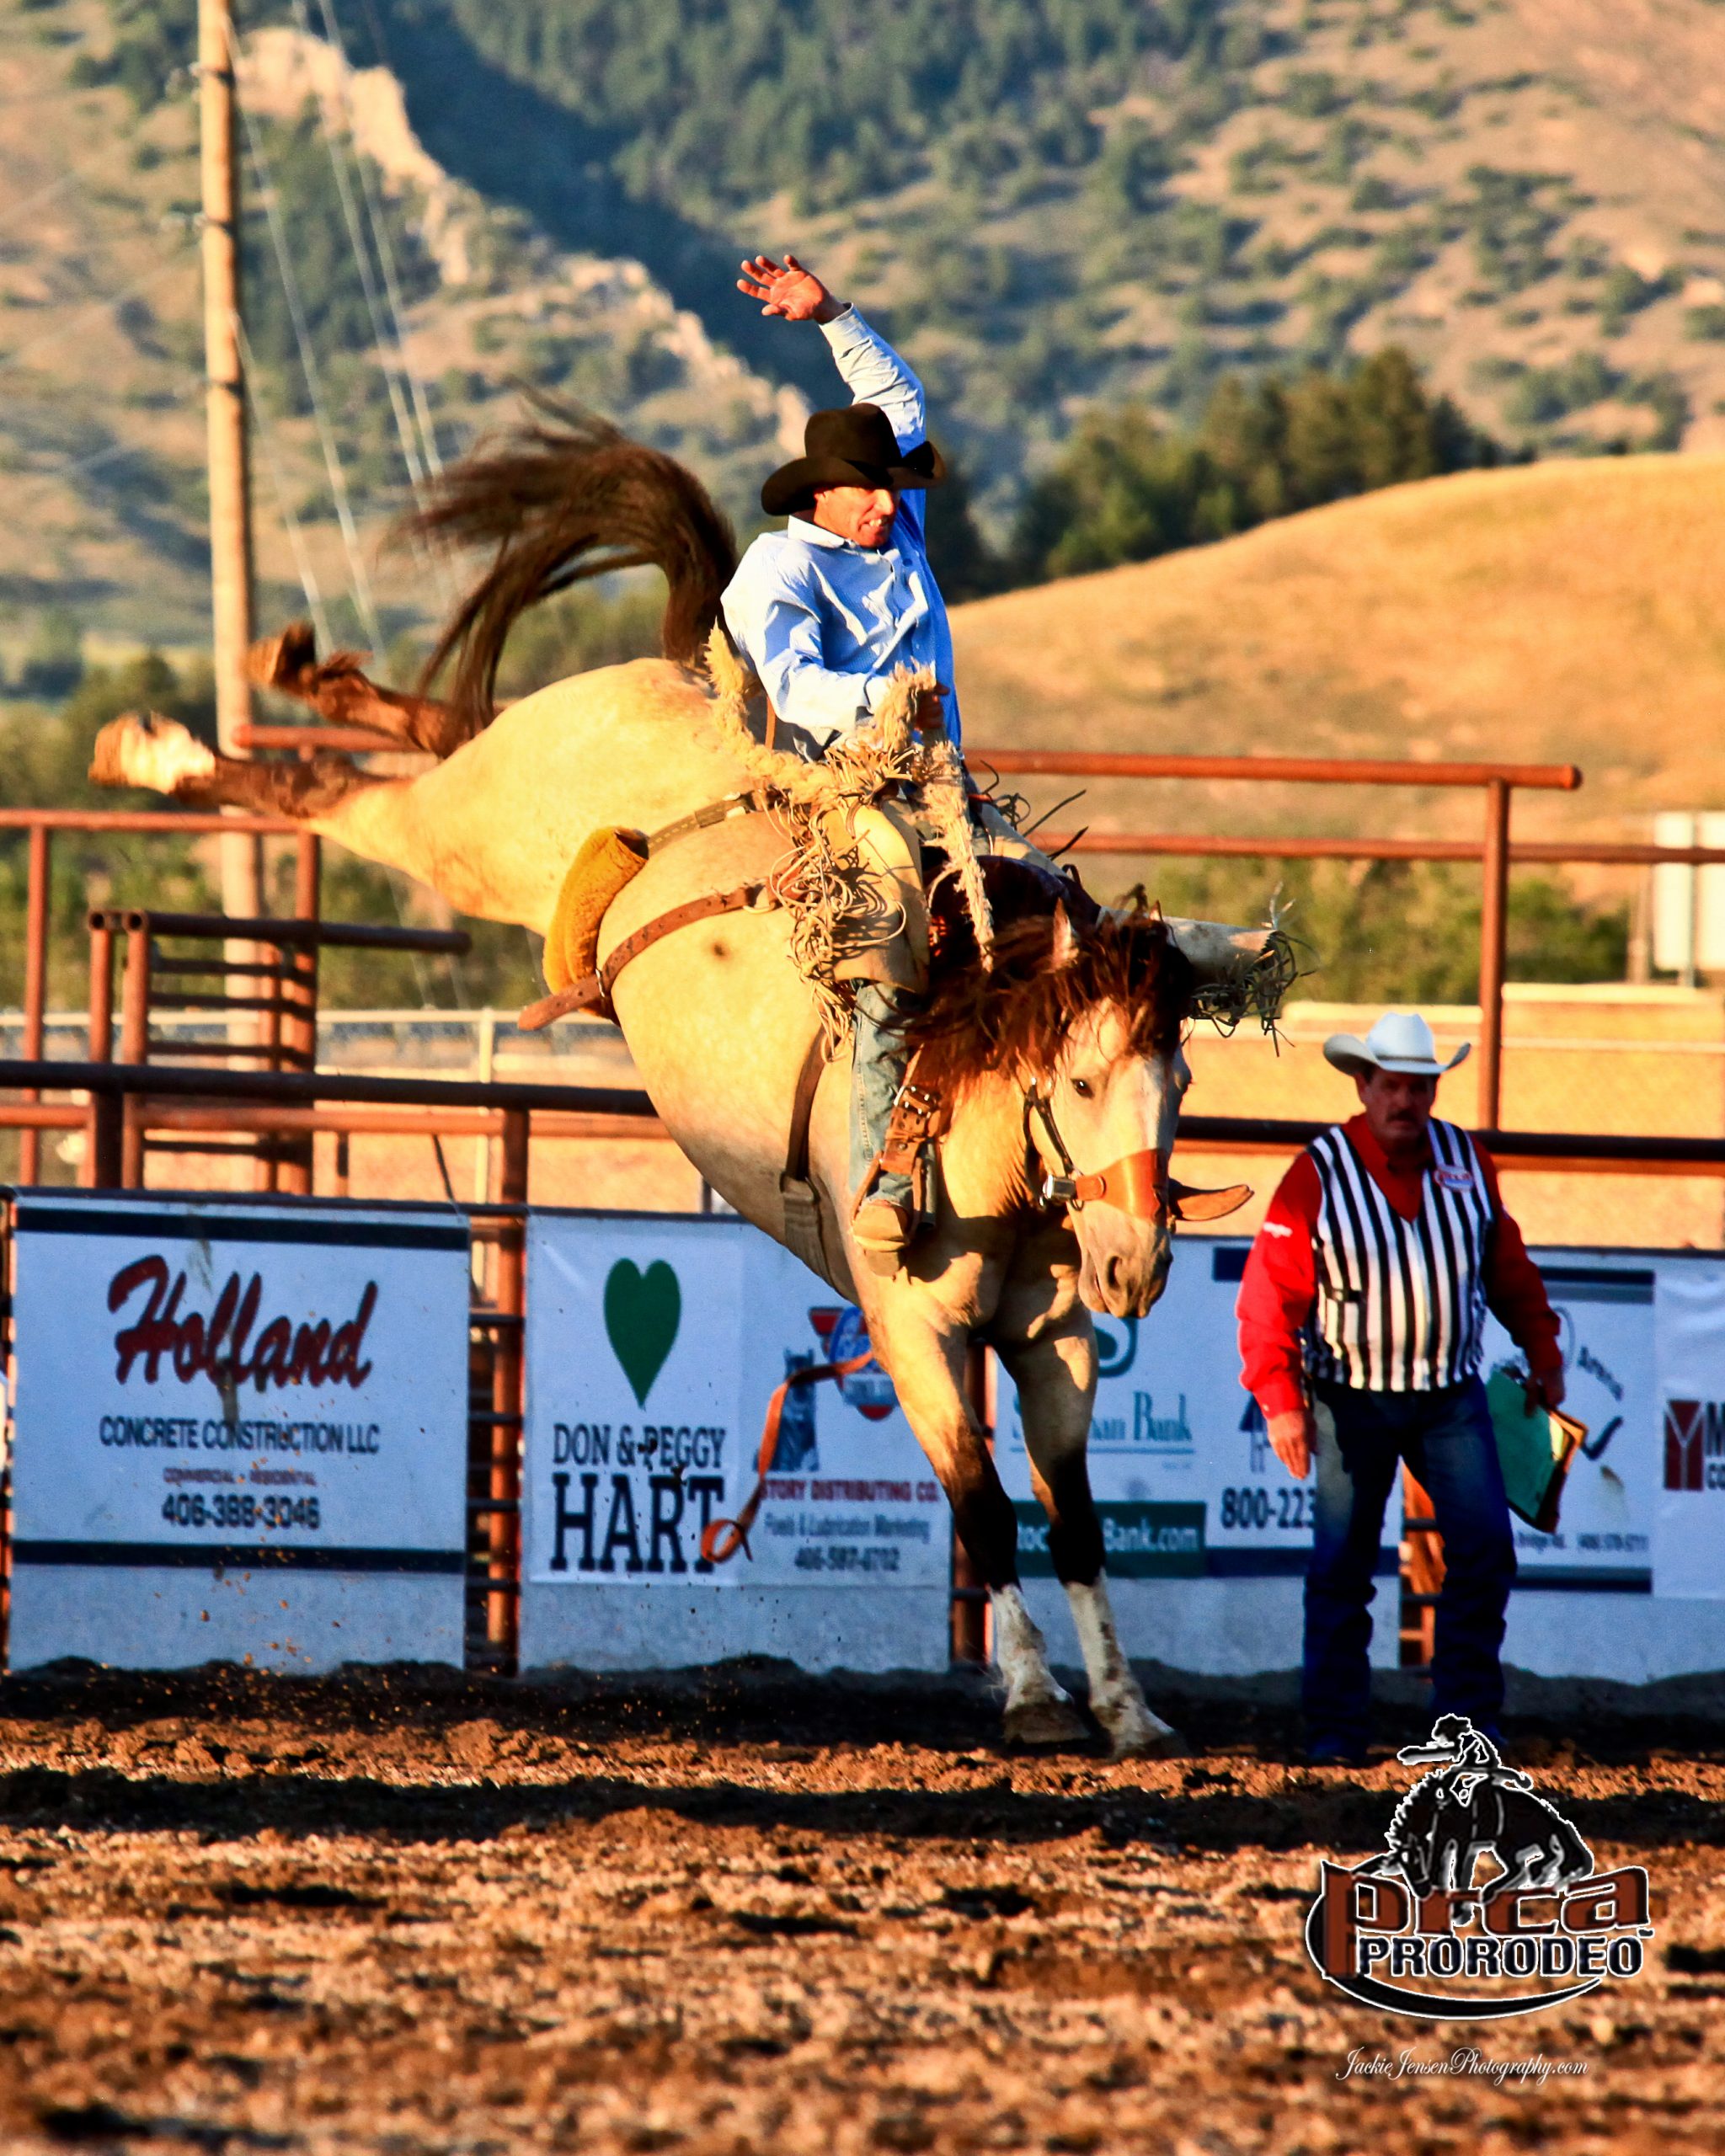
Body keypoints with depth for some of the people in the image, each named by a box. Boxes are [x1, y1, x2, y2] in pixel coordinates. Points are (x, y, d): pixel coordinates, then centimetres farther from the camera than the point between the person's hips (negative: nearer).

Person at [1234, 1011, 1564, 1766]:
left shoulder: (1466, 1160, 3)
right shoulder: (1318, 1175, -10)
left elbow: (1508, 1267, 15)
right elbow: (1270, 1293, -11)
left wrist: (1541, 1350, 13)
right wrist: (1280, 1400, -18)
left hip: (1452, 1394, 3)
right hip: (1353, 1401, -3)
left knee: (1484, 1549, -6)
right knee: (1342, 1570, 1)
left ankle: (1468, 1724, 0)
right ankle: (1335, 1733, 7)